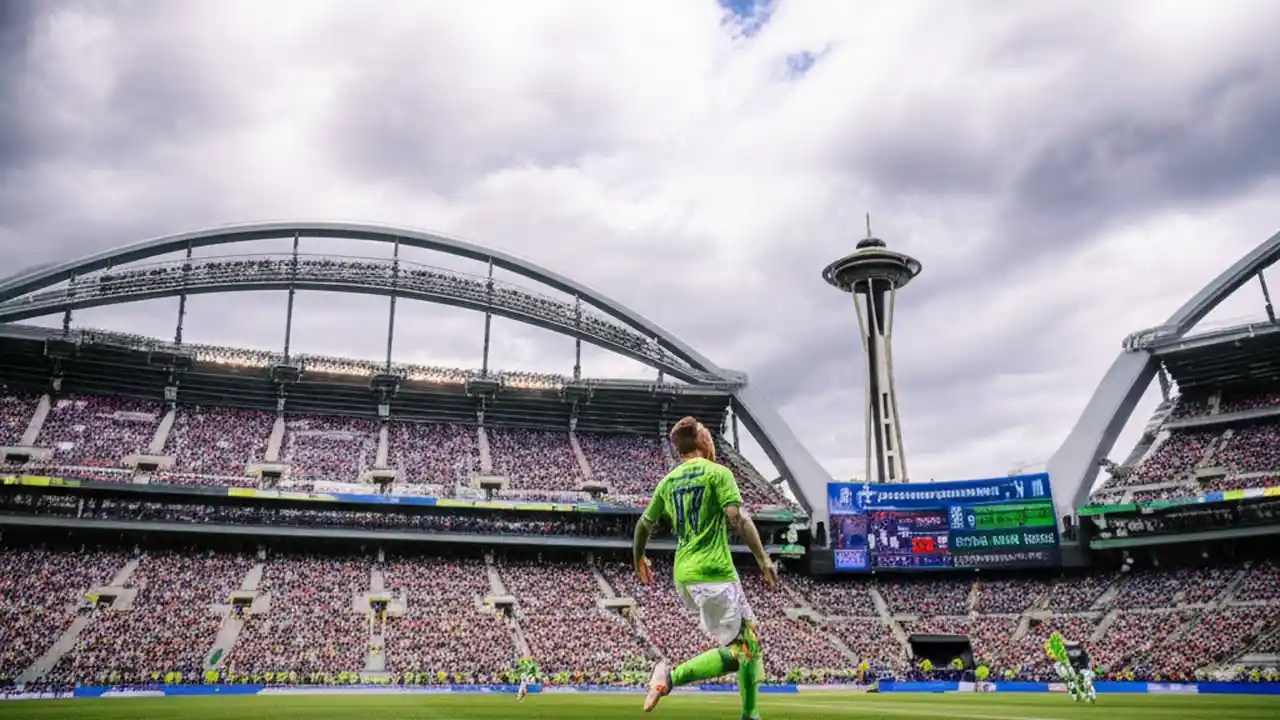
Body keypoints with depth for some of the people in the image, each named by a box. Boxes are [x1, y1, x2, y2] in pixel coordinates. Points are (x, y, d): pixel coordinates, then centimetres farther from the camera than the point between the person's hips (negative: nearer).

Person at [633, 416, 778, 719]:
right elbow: (738, 518, -17)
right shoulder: (718, 473, -6)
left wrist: (639, 558, 36)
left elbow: (644, 524, 20)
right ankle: (673, 676, -13)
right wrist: (764, 559, -13)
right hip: (714, 573, -8)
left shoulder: (668, 481, 13)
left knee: (745, 640, 20)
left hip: (684, 577, 8)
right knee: (745, 647, -1)